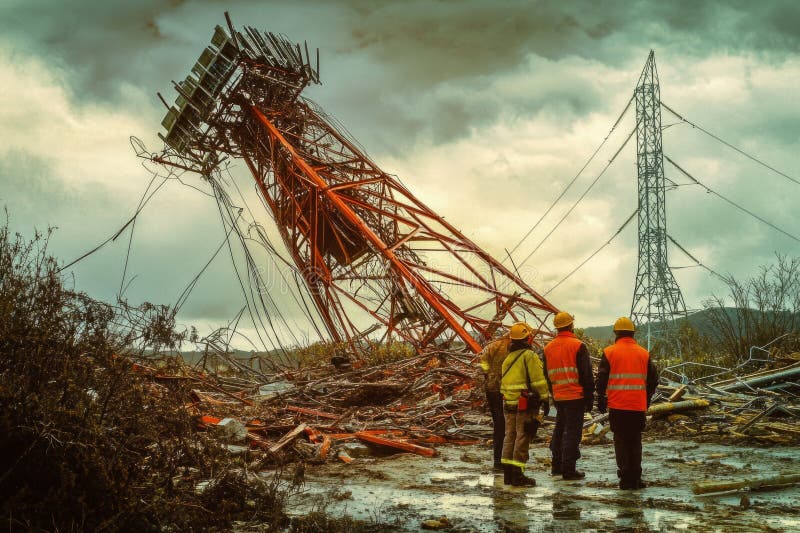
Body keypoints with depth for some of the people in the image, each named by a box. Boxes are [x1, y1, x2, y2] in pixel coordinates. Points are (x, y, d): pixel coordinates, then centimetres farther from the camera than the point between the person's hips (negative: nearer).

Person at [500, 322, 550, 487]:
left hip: (508, 403, 8)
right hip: (525, 404, -8)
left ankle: (508, 473, 15)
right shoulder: (529, 356, -12)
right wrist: (545, 398, -7)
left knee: (510, 436, 12)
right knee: (522, 437, -4)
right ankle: (517, 475, -4)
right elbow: (538, 380, -15)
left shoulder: (508, 357, 13)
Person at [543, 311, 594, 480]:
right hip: (575, 396, -6)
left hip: (558, 397, 6)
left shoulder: (548, 348, 9)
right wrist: (589, 398, -3)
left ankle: (556, 466, 25)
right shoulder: (578, 346, -9)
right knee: (572, 432, -2)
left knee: (559, 430, 18)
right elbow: (586, 375, -9)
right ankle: (568, 469, -2)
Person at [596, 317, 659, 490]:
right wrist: (647, 399, 21)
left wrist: (601, 399, 6)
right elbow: (653, 379, 9)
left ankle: (626, 478, 3)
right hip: (638, 405, 2)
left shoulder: (609, 352, -4)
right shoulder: (644, 353, 5)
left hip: (617, 405, -2)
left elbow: (601, 379, -5)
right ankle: (635, 478, 13)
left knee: (621, 441, 5)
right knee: (635, 441, 12)